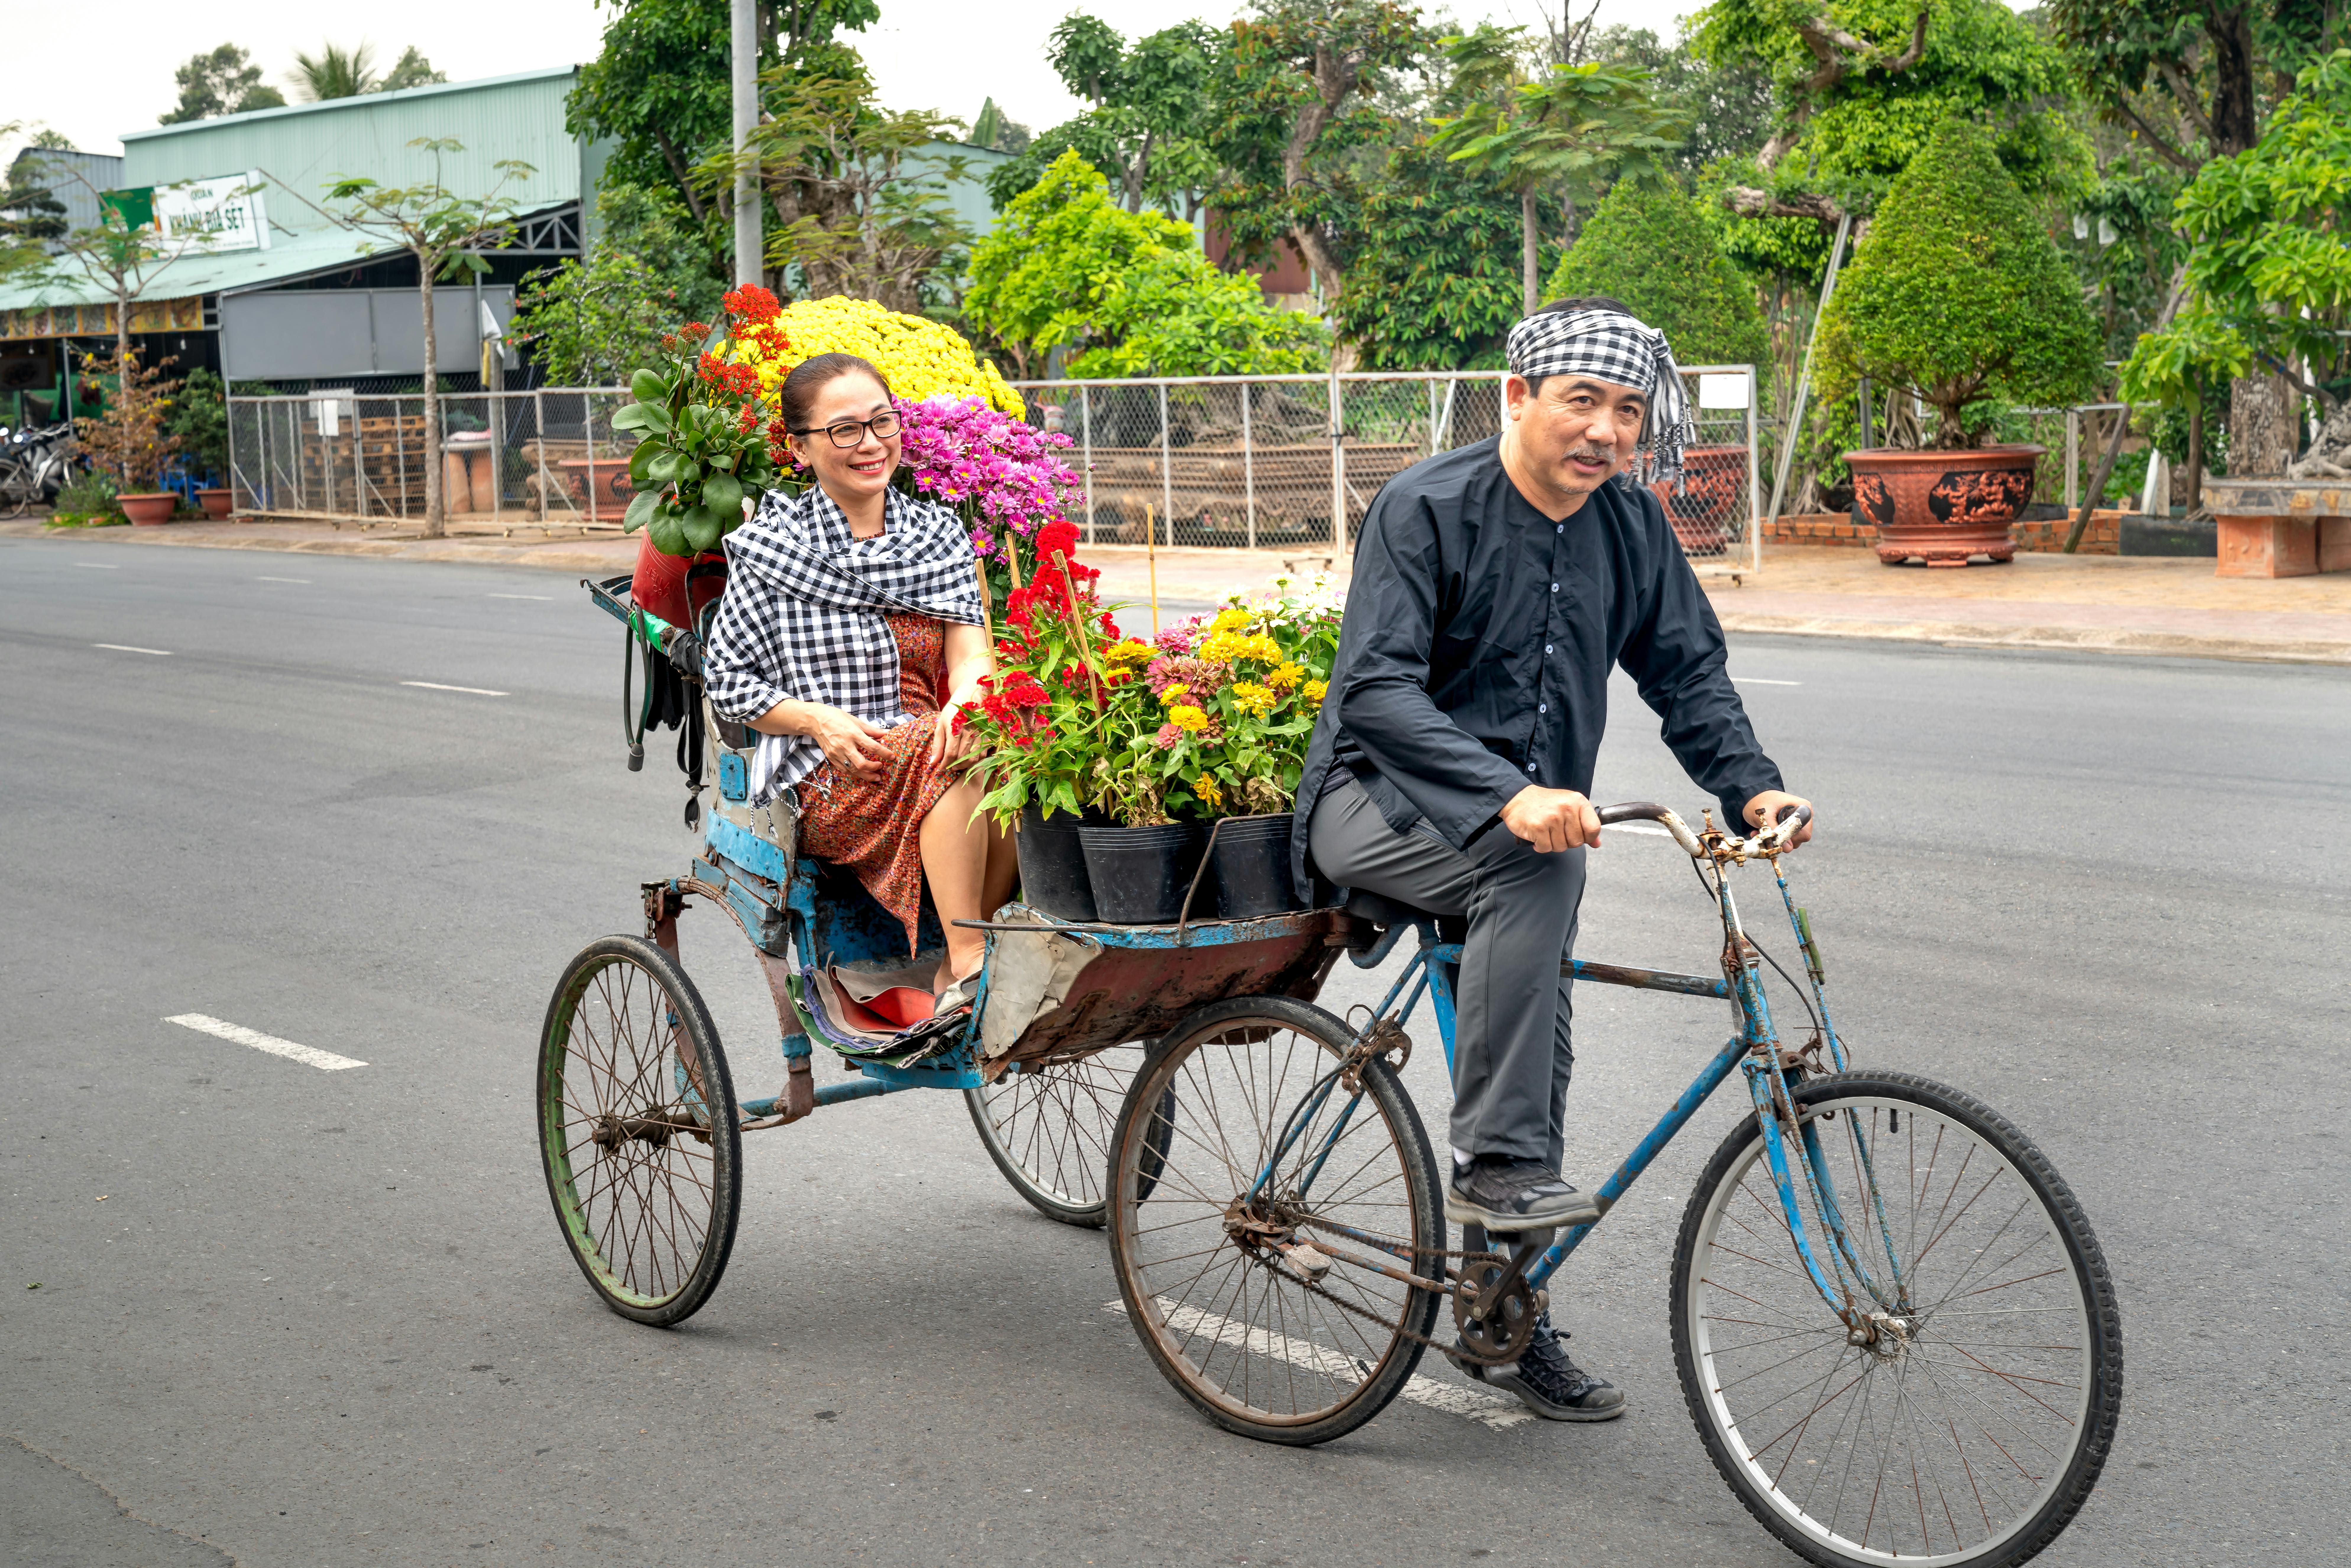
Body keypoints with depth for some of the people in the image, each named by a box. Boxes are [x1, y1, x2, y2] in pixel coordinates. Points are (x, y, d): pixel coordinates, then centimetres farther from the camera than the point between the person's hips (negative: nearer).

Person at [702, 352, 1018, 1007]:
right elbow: (726, 681, 3)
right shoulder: (770, 547, 2)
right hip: (825, 787, -4)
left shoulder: (940, 533, 13)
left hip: (931, 753, 4)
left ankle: (960, 975, -18)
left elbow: (972, 655, 3)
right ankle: (968, 964, -30)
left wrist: (967, 700, -21)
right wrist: (820, 720, -15)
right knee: (945, 755, -34)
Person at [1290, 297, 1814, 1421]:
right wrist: (1510, 795, -41)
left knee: (1538, 1065, 5)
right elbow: (1376, 688, -27)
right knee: (1538, 867, -35)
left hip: (1525, 821, 6)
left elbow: (1687, 671, 4)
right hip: (1381, 804, -6)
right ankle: (1494, 1164, -30)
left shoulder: (1631, 528, 1)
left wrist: (1752, 786, -16)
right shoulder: (1426, 509, -18)